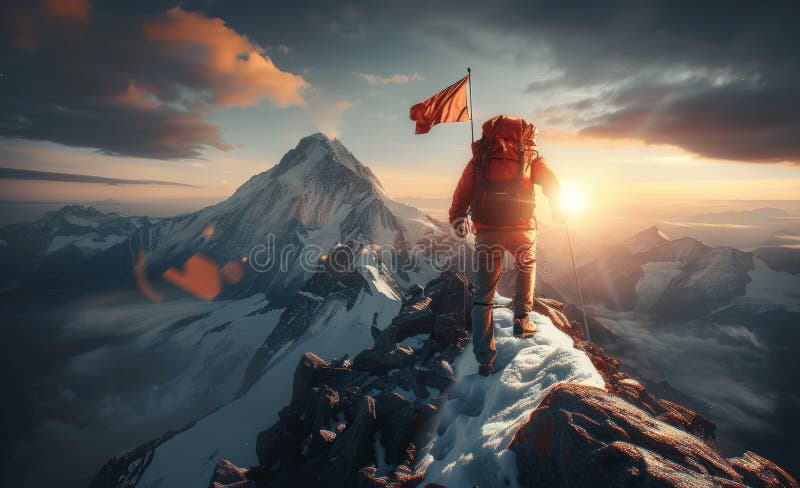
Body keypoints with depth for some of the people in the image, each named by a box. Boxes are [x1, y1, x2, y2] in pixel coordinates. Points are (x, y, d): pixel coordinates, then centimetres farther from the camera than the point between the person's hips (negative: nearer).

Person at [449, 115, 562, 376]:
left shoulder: (480, 156, 18)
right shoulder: (529, 154, 16)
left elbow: (462, 191, 12)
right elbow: (551, 183, 9)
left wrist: (457, 219, 23)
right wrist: (558, 209, 26)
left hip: (487, 230, 0)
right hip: (521, 227, 0)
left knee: (483, 294, 8)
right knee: (526, 266, 33)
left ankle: (485, 360, 10)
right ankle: (522, 319, 24)